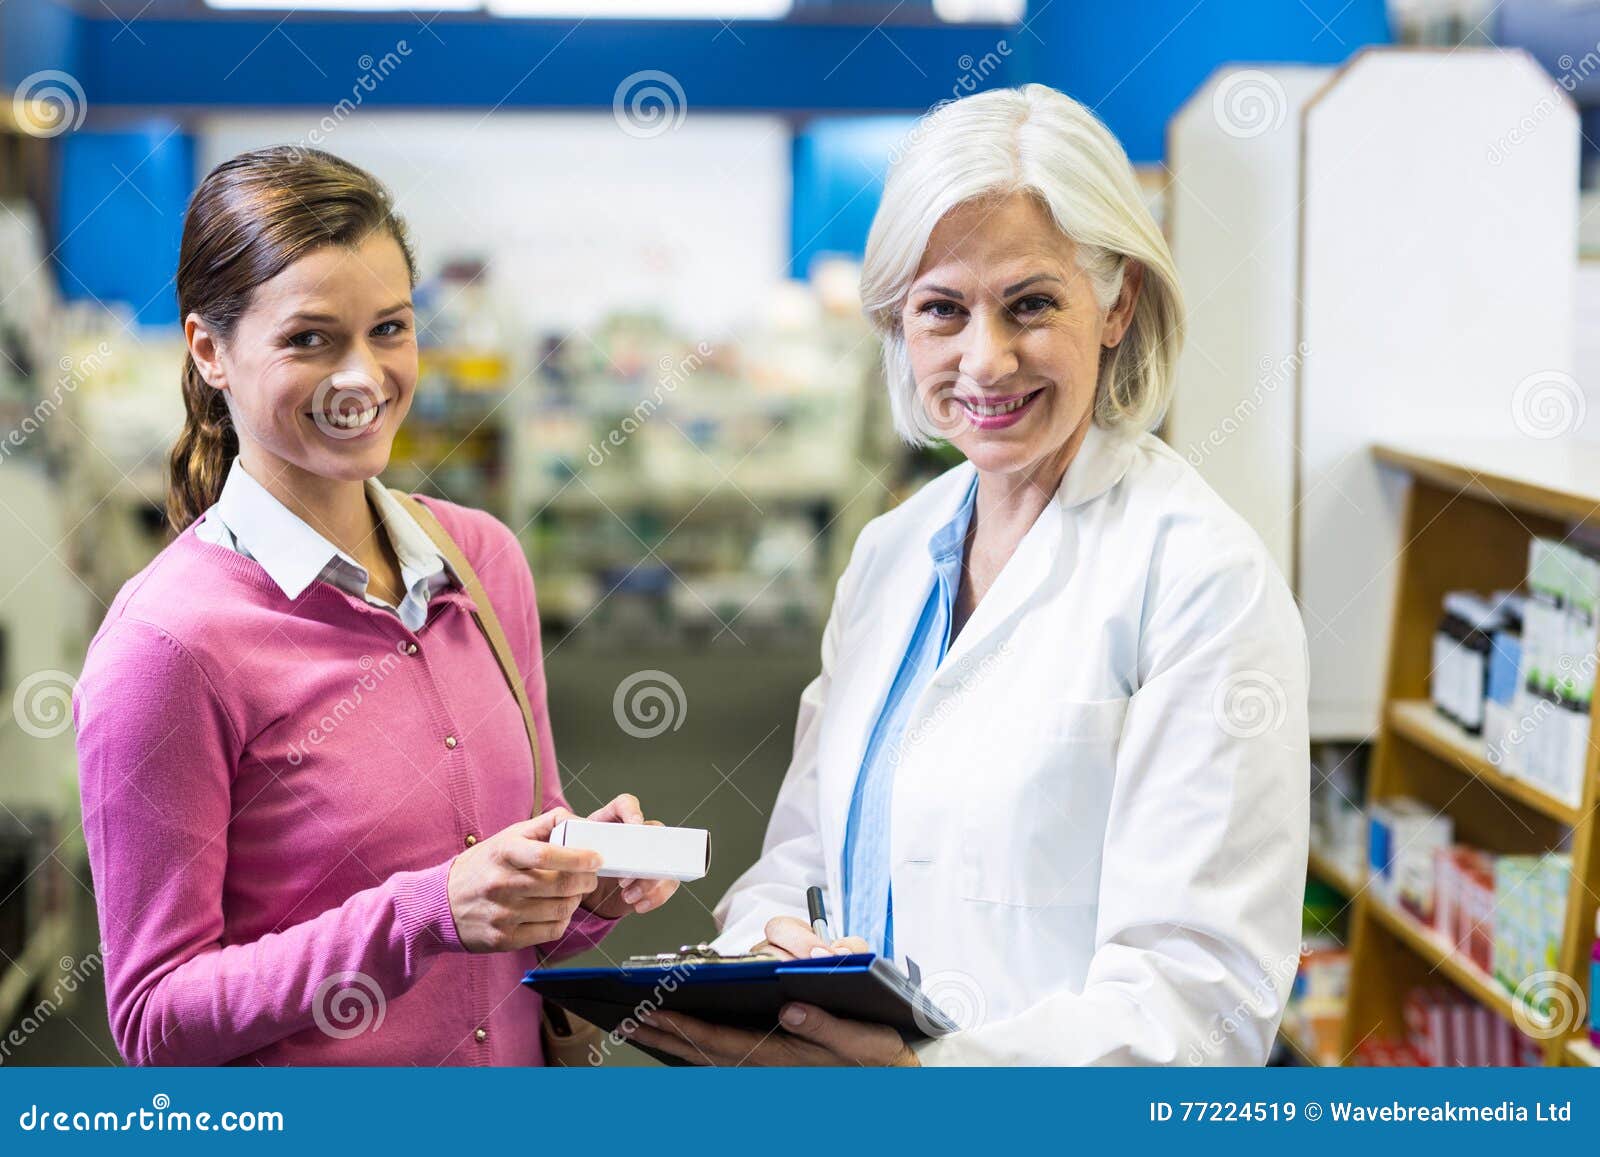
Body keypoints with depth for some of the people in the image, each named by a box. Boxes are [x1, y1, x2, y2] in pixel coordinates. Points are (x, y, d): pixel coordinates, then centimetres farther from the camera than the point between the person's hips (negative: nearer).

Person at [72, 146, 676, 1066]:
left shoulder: (485, 558, -1)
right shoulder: (165, 644, -18)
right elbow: (155, 1018, -16)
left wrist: (590, 879, -11)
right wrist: (429, 910, -25)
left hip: (514, 1059, 5)